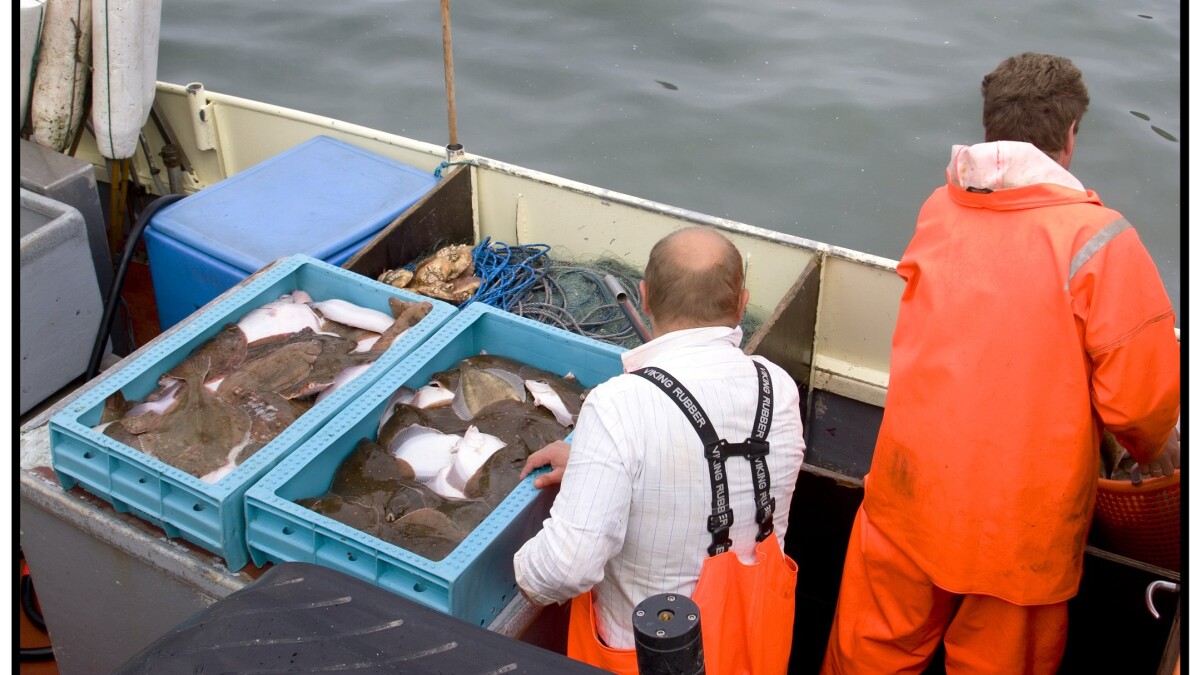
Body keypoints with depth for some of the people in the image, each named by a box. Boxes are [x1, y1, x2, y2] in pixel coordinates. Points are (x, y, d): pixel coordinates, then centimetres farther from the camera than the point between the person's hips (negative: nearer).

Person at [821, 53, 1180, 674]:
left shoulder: (938, 209, -3)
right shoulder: (1097, 237, -17)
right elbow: (1140, 393, -16)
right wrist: (1154, 451, 6)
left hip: (911, 490, 3)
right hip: (1021, 518, -3)